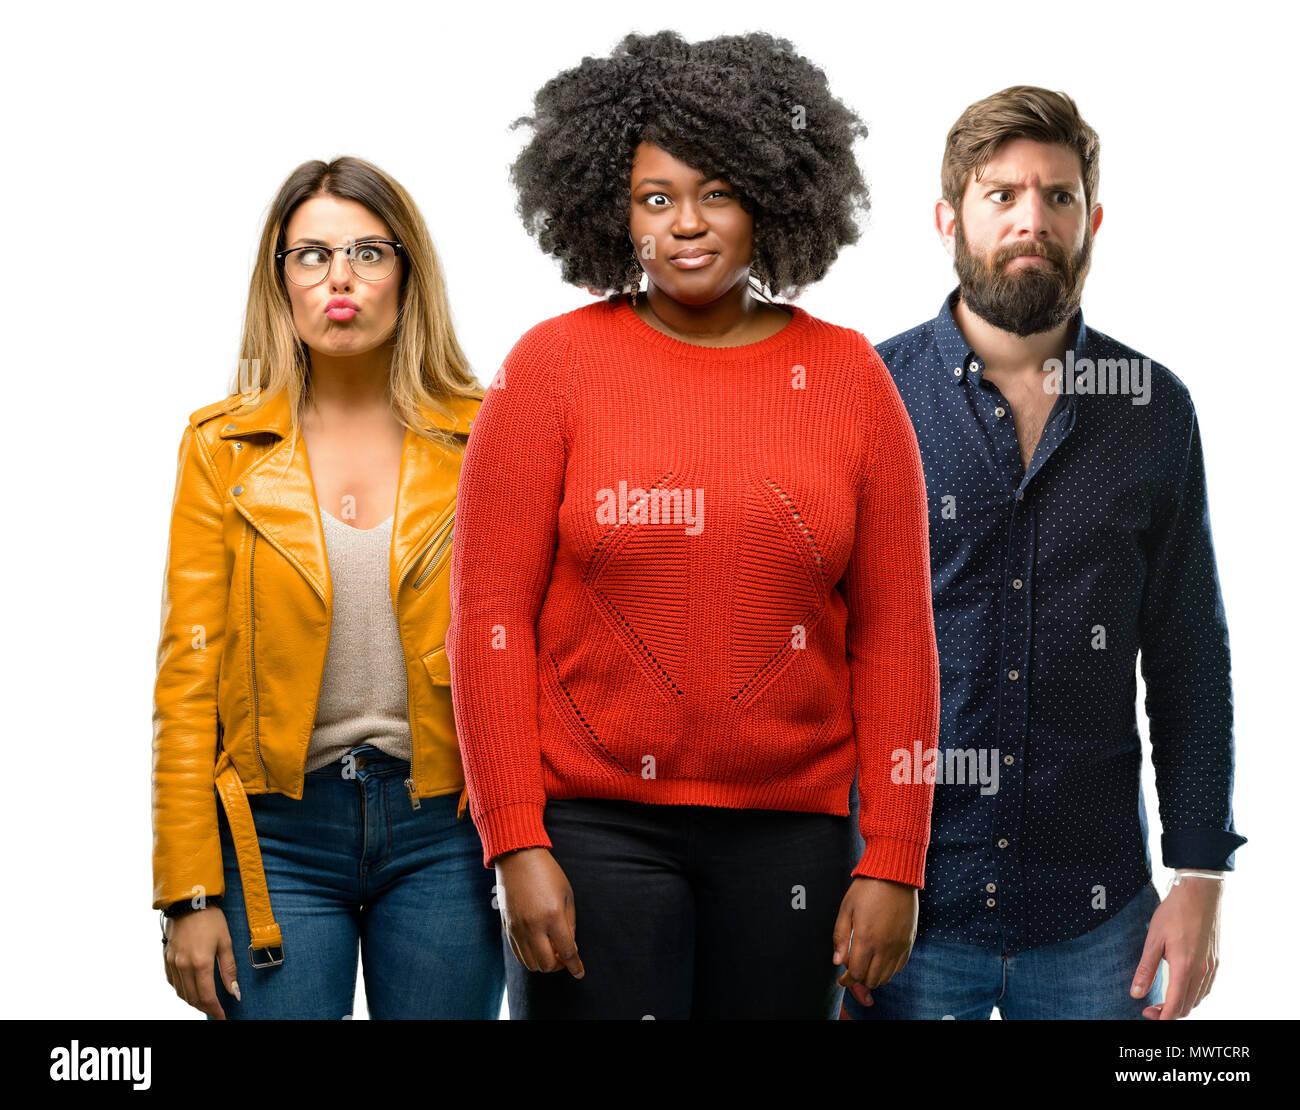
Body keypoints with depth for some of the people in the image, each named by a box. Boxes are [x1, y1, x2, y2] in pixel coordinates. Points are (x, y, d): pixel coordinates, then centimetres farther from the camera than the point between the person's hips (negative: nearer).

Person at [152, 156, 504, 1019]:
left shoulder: (481, 440, 3)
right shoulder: (224, 447, 4)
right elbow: (189, 672, 1)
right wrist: (189, 892, -4)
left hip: (441, 827, 0)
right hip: (276, 827, 0)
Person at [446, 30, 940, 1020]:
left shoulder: (847, 375, 4)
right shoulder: (556, 365, -1)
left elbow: (894, 634, 3)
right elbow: (492, 615, -3)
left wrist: (893, 863, -1)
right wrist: (516, 844, -8)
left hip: (791, 828, 2)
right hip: (594, 826, -2)